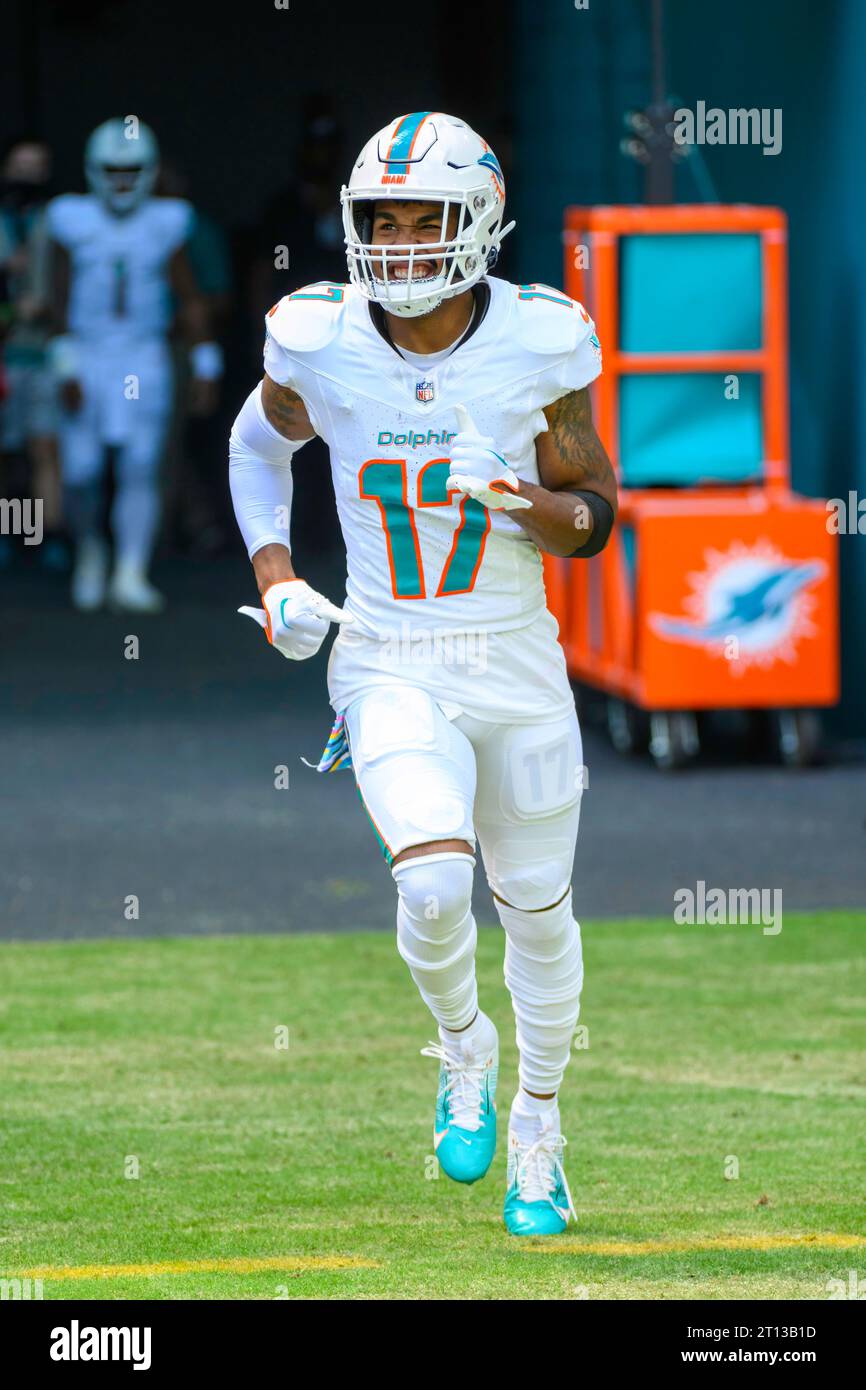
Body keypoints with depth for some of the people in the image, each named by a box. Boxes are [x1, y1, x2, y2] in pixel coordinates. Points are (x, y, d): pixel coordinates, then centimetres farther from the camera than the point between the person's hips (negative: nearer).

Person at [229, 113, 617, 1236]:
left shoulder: (536, 344, -10)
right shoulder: (321, 342, -8)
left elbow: (598, 510, 1)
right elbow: (260, 441, 14)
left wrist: (533, 505, -21)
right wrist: (273, 574, 2)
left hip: (517, 660, 1)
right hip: (390, 669, -1)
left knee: (537, 908, 11)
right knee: (434, 886, -21)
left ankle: (538, 1123, 34)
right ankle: (463, 1046, 11)